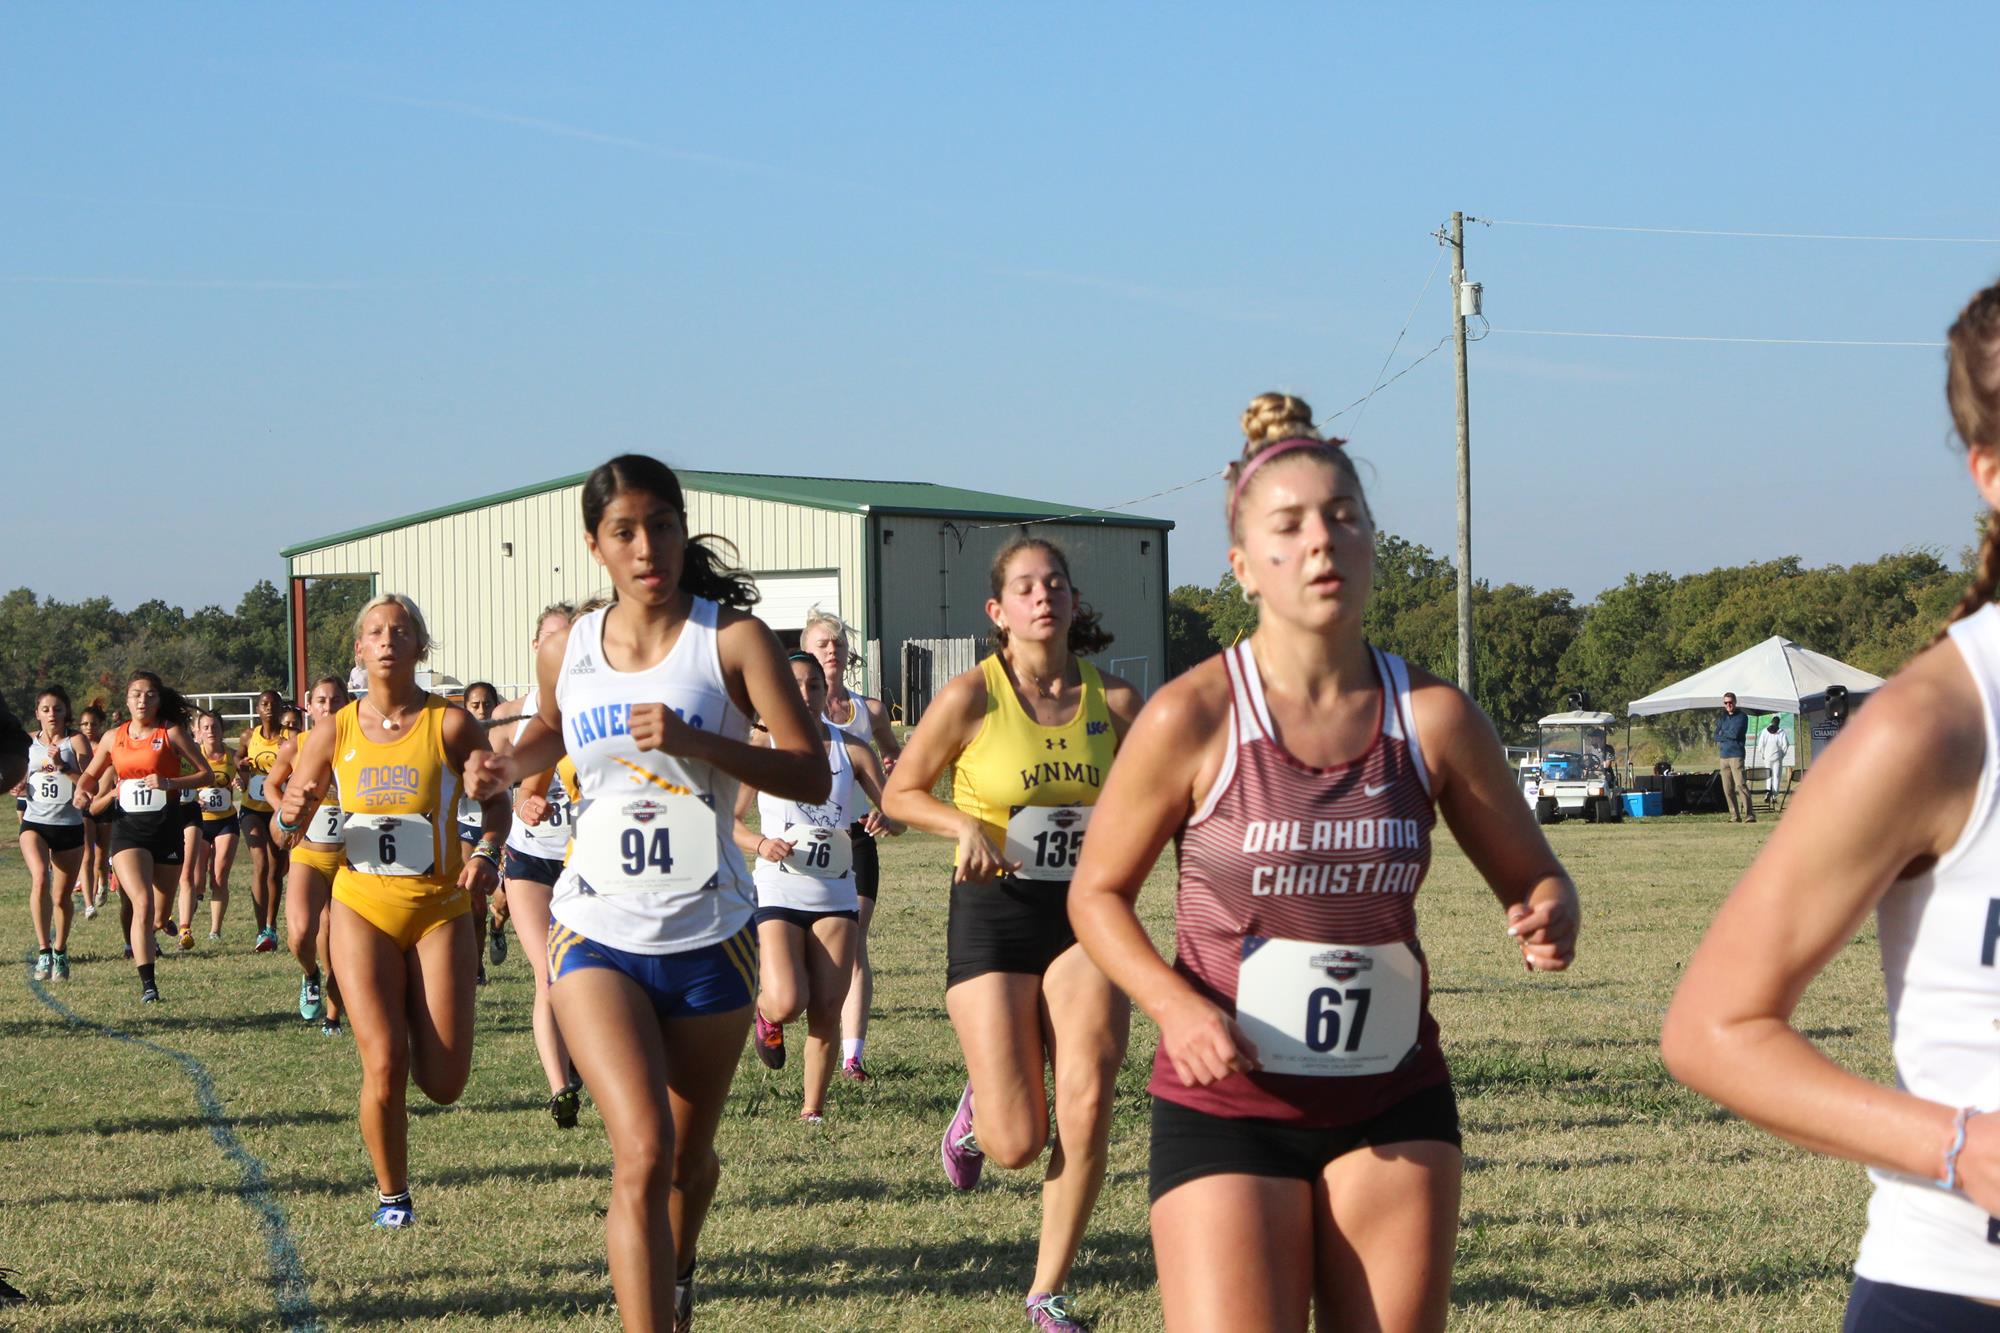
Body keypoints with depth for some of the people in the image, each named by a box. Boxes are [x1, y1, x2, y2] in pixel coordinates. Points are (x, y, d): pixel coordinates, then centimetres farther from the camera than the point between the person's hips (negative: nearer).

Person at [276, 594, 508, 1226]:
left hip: (440, 908, -1)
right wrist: (289, 815, -18)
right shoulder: (334, 733, 2)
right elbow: (284, 834, 6)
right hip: (363, 908, 1)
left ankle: (417, 1011, 32)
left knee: (443, 1084, -4)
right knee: (384, 1068, -12)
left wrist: (486, 852, -16)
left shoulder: (450, 724, -4)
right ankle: (392, 1193, 12)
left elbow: (496, 801, 4)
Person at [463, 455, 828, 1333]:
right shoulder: (565, 651, 3)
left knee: (688, 1158, 16)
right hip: (597, 933, 1)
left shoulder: (732, 637, -7)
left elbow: (811, 775, -13)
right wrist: (508, 768, 5)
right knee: (642, 1152, -18)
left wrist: (694, 740, -26)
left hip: (709, 937, 0)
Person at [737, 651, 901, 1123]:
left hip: (835, 894, 2)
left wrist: (883, 822, -21)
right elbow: (730, 820, 1)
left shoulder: (851, 749, 4)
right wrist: (761, 844, -18)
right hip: (777, 891, -2)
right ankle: (765, 1012, 18)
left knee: (827, 1012, 0)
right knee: (787, 1004, -18)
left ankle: (813, 1110, 15)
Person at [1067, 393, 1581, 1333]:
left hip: (1394, 1108, 3)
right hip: (1229, 1108, -3)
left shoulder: (1432, 718, -3)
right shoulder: (1194, 718, -10)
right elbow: (1098, 893, 1)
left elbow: (1535, 877, 7)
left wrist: (1547, 925, -17)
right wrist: (1178, 1008, -16)